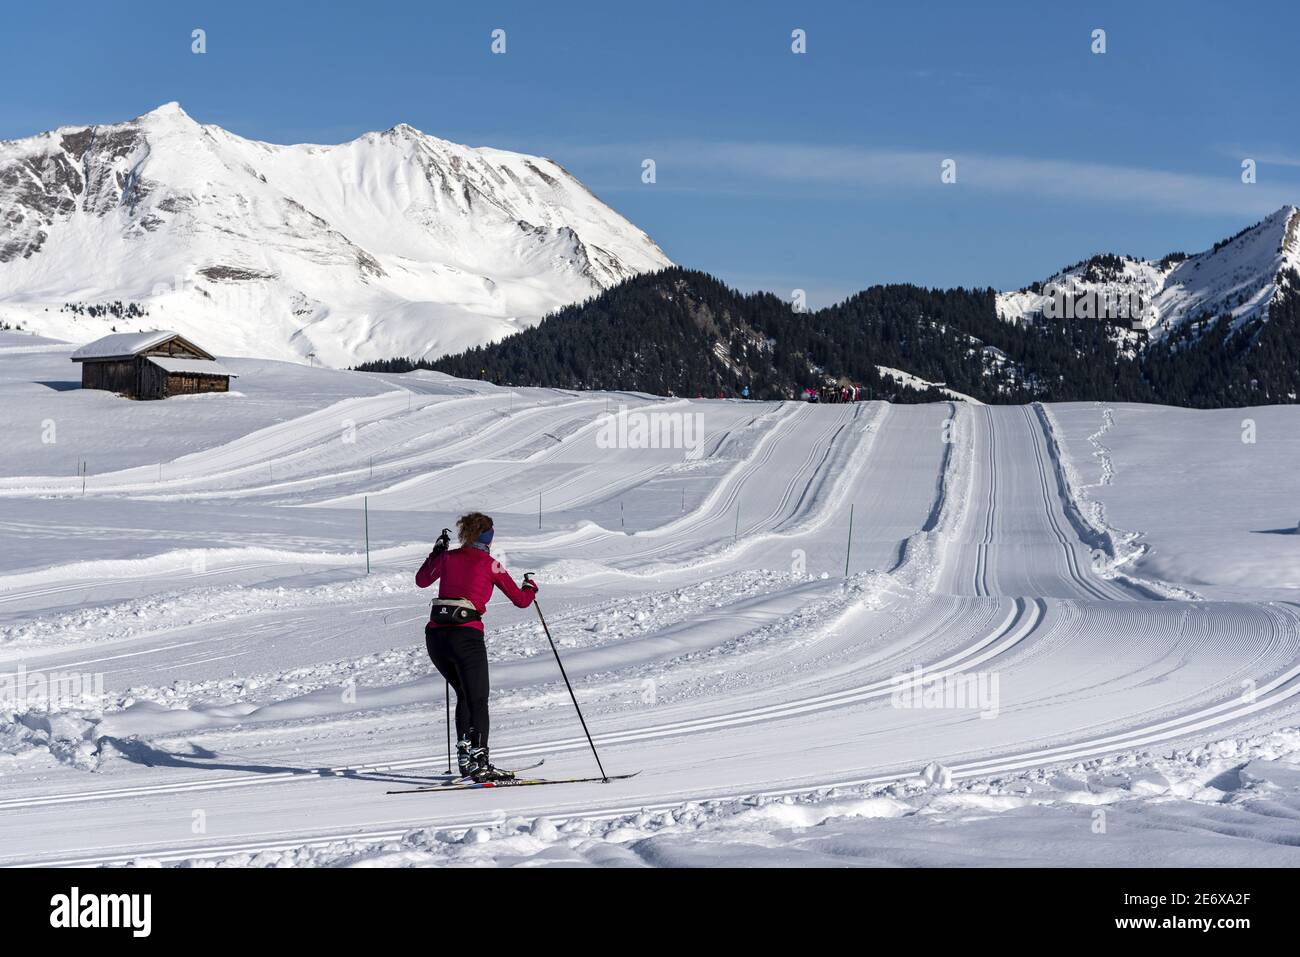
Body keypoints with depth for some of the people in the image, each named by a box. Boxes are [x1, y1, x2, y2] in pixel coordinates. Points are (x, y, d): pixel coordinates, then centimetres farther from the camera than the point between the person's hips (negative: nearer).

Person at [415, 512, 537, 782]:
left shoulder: (448, 558, 12)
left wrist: (438, 551, 41)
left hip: (435, 636, 5)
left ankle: (464, 758, 17)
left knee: (464, 695, 22)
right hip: (466, 636, -5)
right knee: (478, 702, 1)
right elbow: (521, 600, 8)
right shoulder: (490, 565, 3)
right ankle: (478, 763, -13)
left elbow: (421, 580, 31)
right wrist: (530, 587, 30)